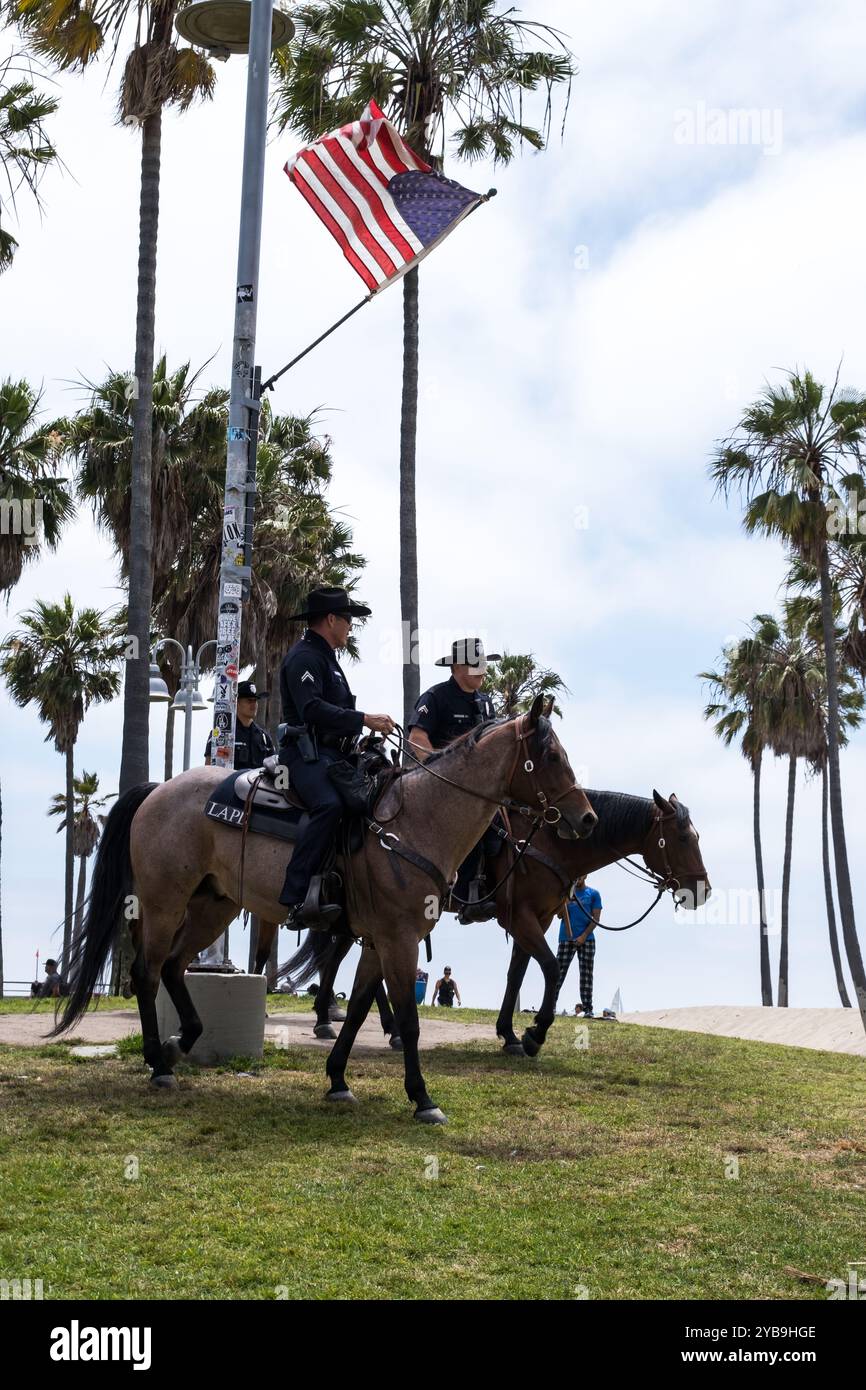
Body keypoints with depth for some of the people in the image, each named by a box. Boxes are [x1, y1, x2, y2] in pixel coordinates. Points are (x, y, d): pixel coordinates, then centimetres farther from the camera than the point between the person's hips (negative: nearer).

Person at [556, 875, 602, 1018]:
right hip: (566, 938, 1)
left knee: (586, 974, -3)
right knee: (559, 972, -4)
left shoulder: (593, 894, 7)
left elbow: (596, 918, 1)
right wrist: (565, 902, -13)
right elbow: (560, 915, 7)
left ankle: (587, 1009, -4)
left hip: (586, 939, -1)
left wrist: (584, 936, -9)